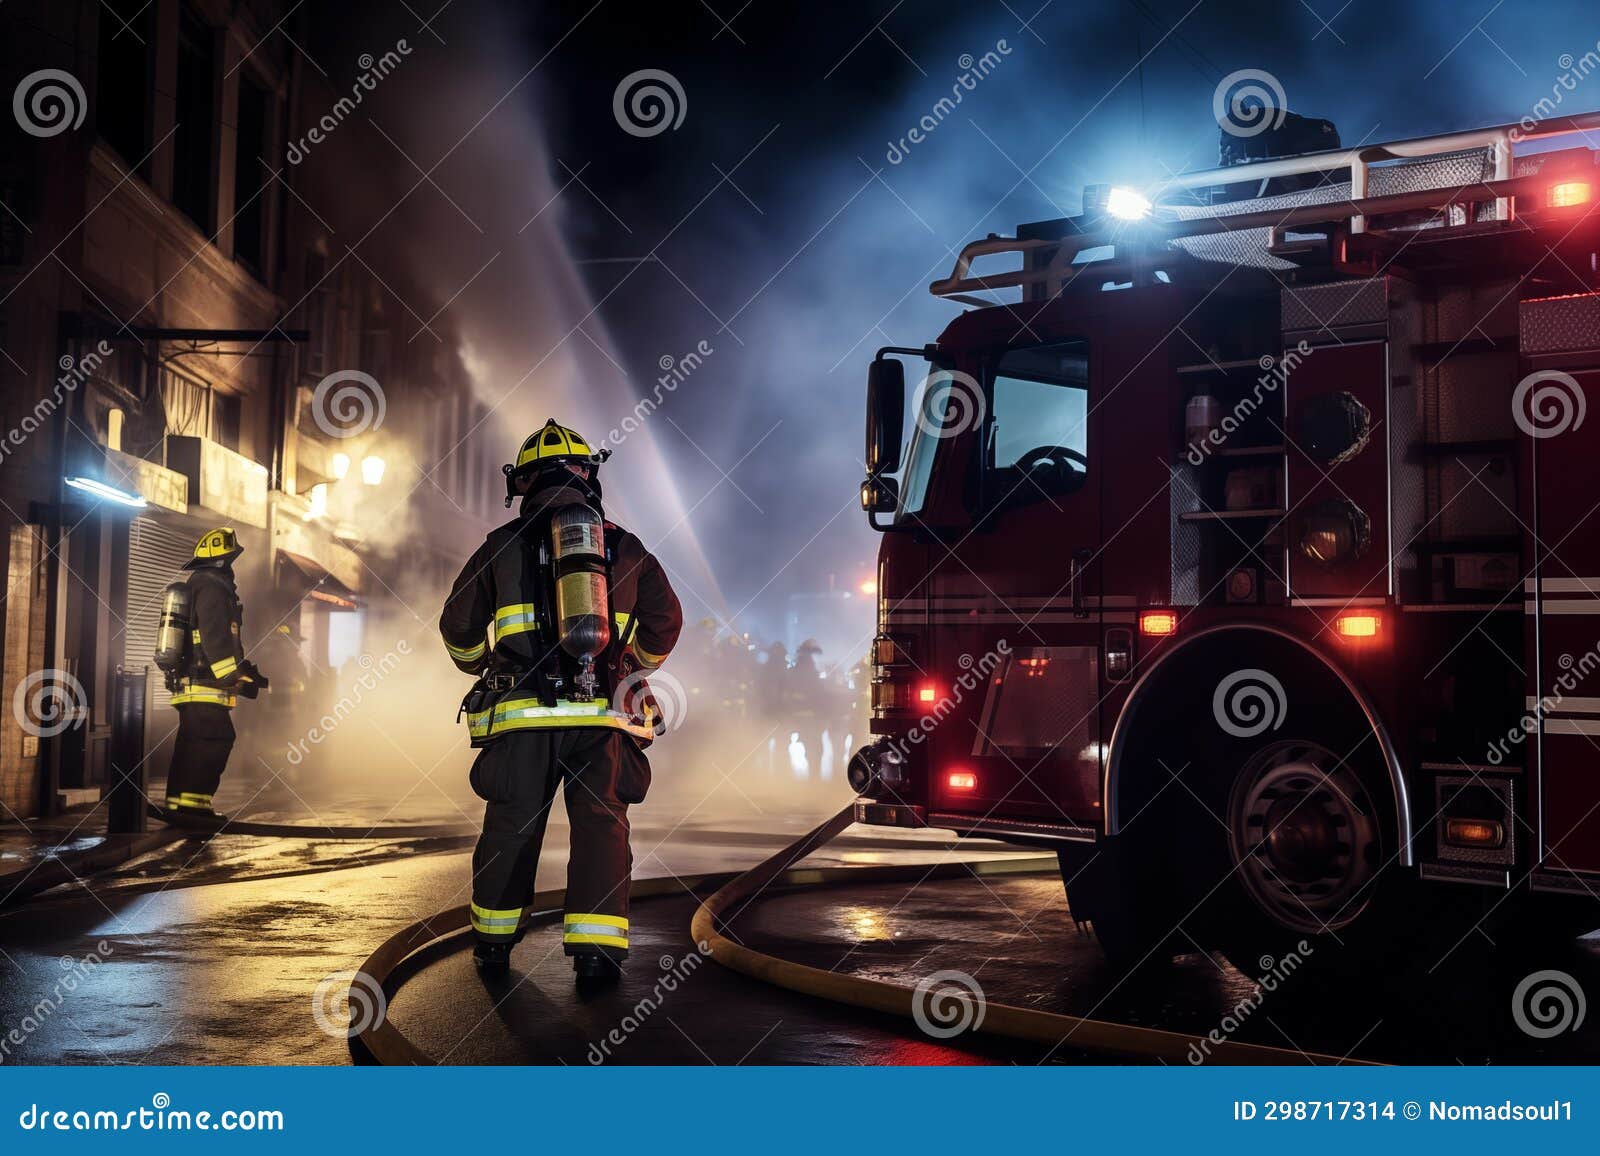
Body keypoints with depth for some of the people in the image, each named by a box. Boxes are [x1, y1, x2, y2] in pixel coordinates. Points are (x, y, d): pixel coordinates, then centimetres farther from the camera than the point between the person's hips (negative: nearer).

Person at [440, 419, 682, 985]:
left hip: (521, 713, 0)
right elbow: (665, 622, 18)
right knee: (601, 827, 4)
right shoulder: (624, 546, 12)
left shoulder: (502, 546, 9)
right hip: (605, 715, 0)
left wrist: (489, 670, 36)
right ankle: (595, 951, -4)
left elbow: (459, 629, 15)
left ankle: (493, 944, 26)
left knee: (510, 828, 13)